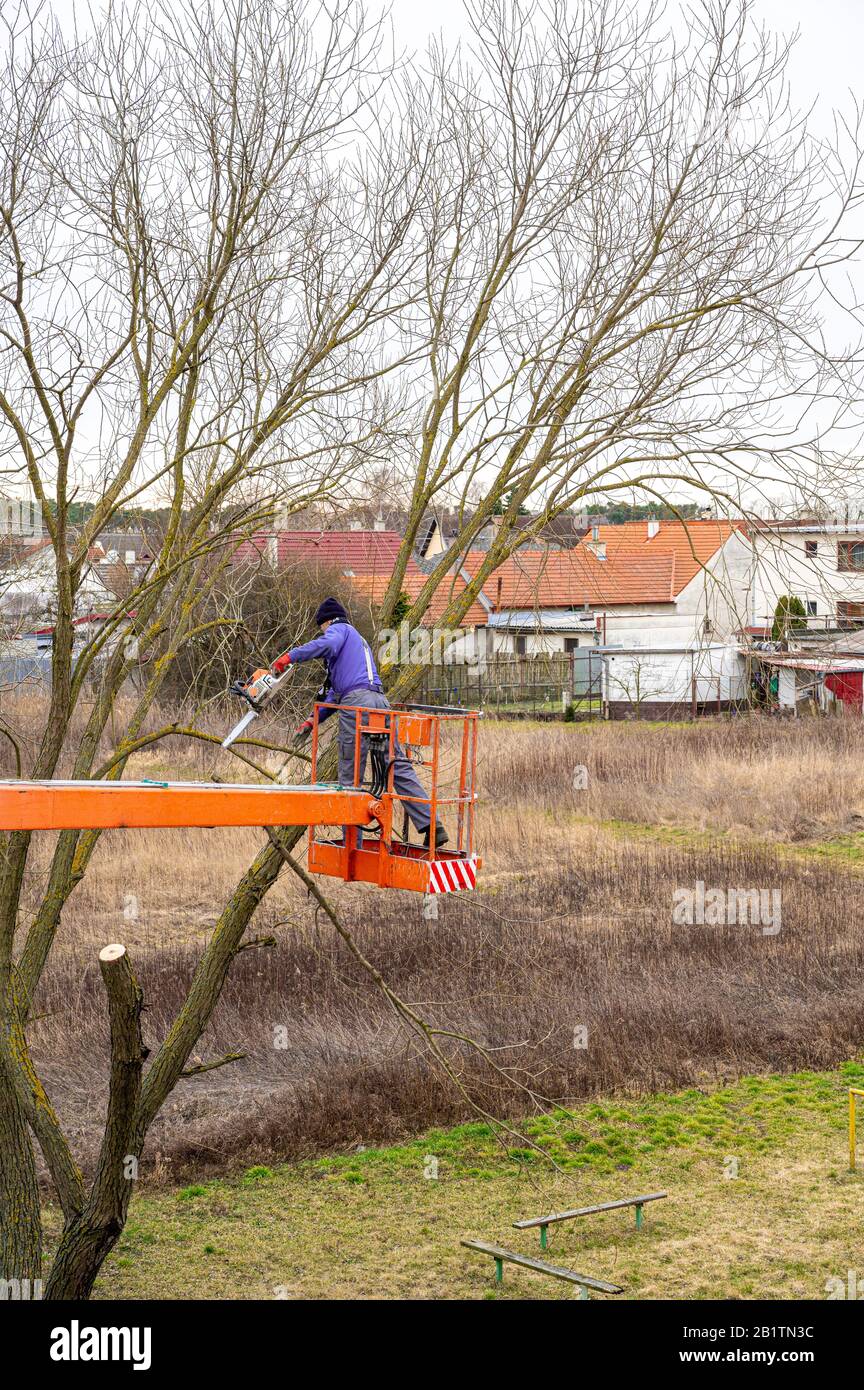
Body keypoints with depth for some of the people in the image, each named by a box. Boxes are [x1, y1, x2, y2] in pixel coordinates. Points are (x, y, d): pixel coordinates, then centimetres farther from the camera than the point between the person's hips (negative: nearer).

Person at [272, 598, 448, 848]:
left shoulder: (339, 629, 12)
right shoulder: (359, 641, 37)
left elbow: (328, 644, -15)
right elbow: (335, 691, 37)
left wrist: (290, 656, -11)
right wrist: (314, 720, 35)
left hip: (357, 701, -8)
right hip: (380, 701, 8)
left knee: (350, 778, -3)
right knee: (399, 767, 2)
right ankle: (432, 825, -8)